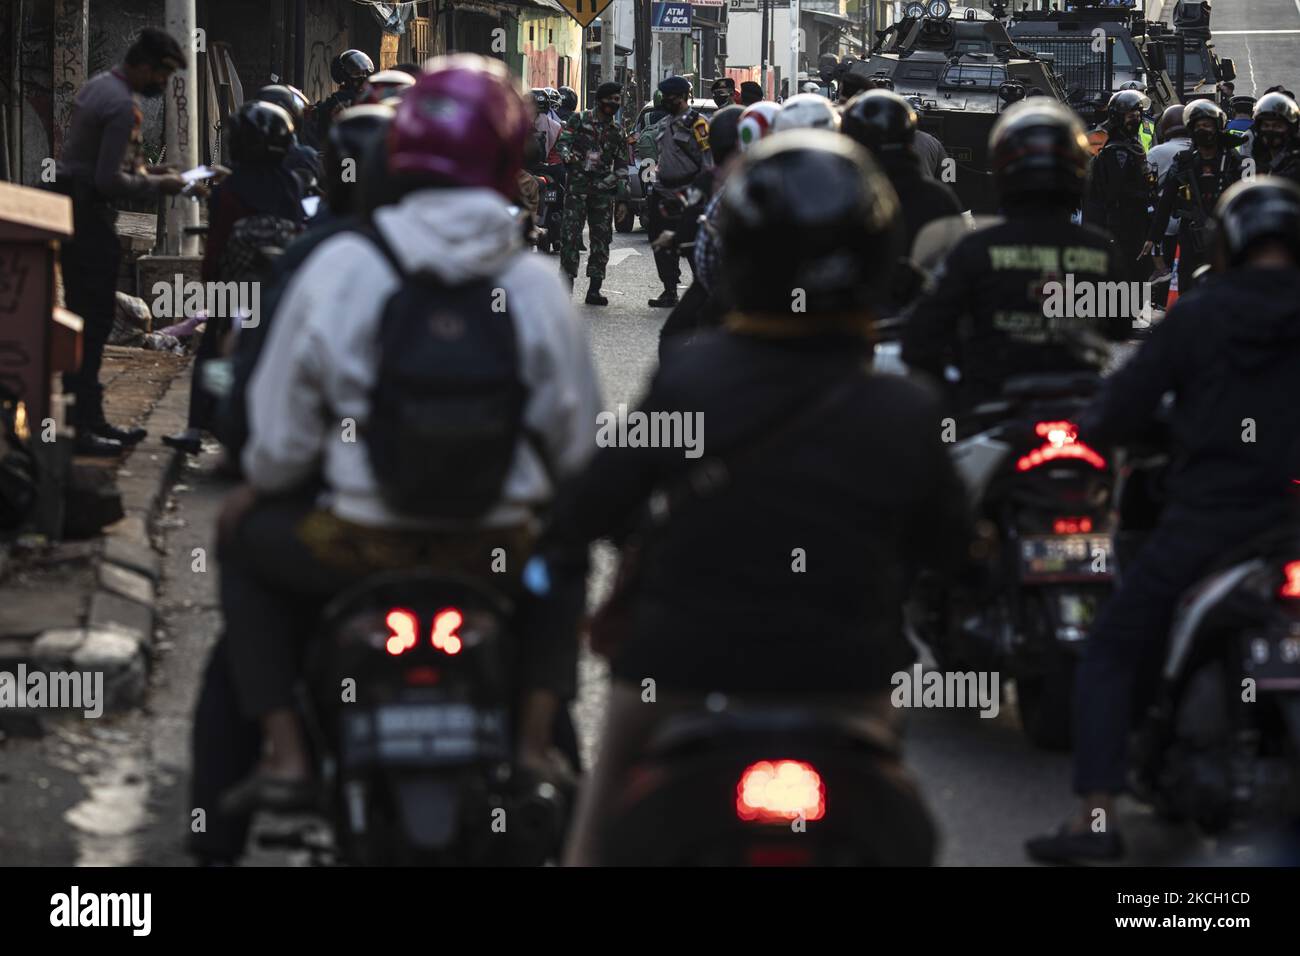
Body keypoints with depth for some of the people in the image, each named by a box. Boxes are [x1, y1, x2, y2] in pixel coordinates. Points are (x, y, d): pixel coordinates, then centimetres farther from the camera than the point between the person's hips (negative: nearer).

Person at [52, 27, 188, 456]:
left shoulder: (98, 85, 13)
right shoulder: (123, 106, -19)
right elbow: (109, 181, -22)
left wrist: (141, 170, 15)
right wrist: (156, 184, -9)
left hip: (69, 208, 11)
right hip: (88, 216, -11)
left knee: (88, 319, 15)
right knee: (94, 321, -8)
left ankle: (89, 419, 21)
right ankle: (81, 426, -9)